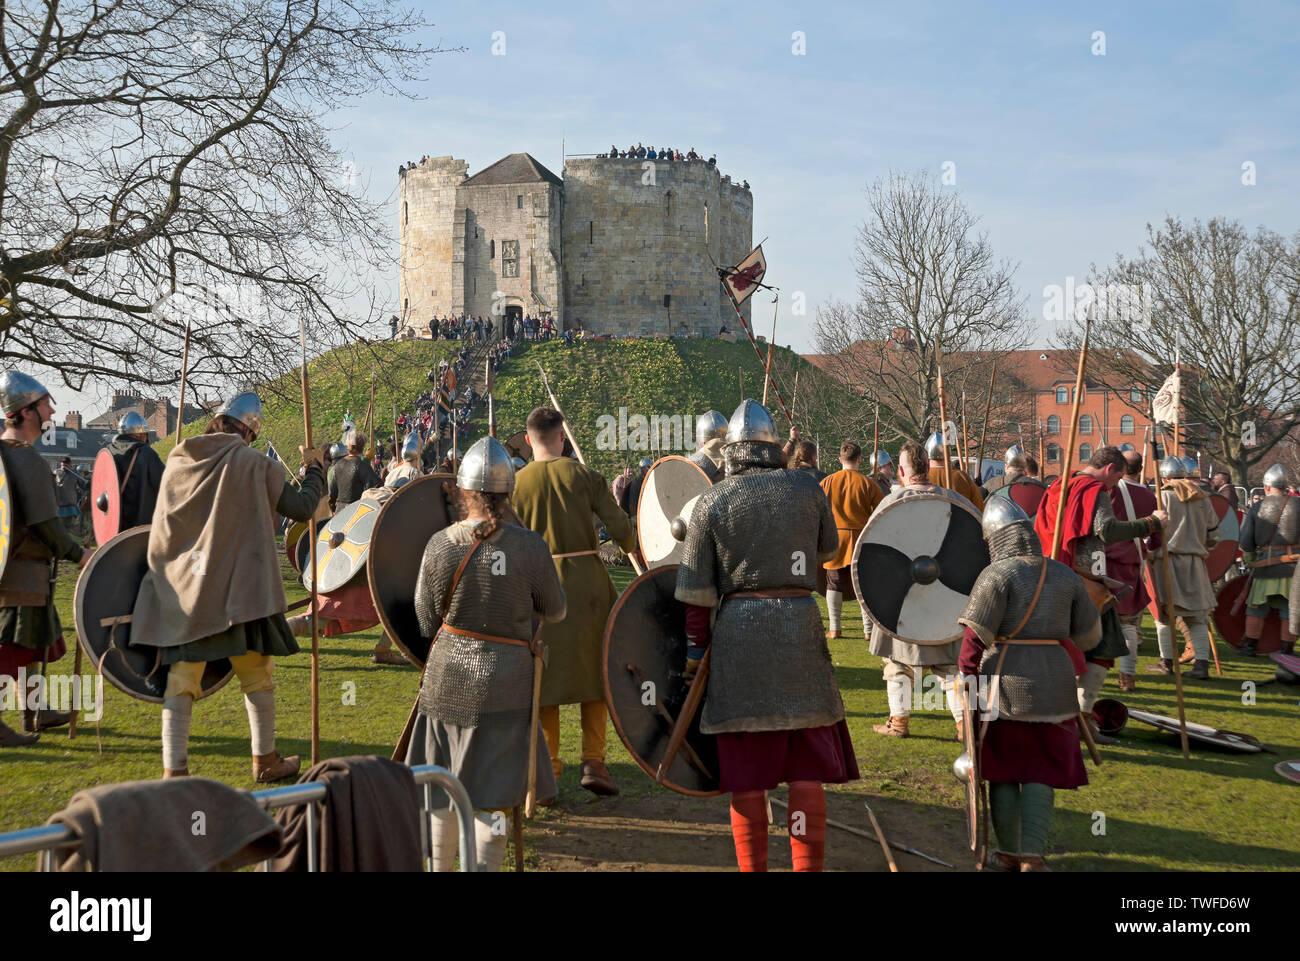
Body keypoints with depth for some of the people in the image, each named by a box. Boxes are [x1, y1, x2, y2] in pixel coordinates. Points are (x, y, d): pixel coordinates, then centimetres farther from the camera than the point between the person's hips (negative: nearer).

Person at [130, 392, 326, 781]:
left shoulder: (178, 461, 7)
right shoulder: (254, 464, -7)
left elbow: (163, 529, 14)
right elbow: (302, 507, -1)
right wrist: (314, 467, 15)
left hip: (182, 592, 3)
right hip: (238, 588, -3)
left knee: (181, 678, 6)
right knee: (256, 673, 12)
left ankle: (174, 770, 1)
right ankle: (265, 760, 21)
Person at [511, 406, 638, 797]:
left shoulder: (516, 483, -2)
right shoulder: (584, 475, -4)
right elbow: (622, 532, -5)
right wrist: (631, 547, 16)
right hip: (587, 582, 0)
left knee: (546, 677, 10)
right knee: (593, 671, 12)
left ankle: (549, 766, 15)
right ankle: (593, 761, 8)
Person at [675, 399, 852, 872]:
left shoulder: (712, 501, 1)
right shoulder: (808, 489, 3)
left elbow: (696, 588, 1)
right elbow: (827, 549, 20)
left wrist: (695, 651, 10)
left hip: (736, 633, 0)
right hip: (800, 627, 0)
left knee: (746, 771, 7)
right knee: (807, 768, 5)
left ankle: (753, 866, 13)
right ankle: (808, 865, 4)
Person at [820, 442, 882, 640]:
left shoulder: (827, 482, 0)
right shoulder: (867, 483, -6)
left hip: (835, 538, 1)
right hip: (861, 539, -1)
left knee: (834, 584, 10)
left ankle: (834, 628, 10)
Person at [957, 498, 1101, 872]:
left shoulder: (997, 575, -9)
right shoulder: (1065, 576, 6)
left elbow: (975, 635, -14)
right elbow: (1089, 637, 12)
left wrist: (967, 681, -4)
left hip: (1006, 686, -3)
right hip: (1054, 686, 3)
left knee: (1003, 770, 11)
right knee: (1042, 772, 9)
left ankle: (1009, 853, 20)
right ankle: (1032, 856, 1)